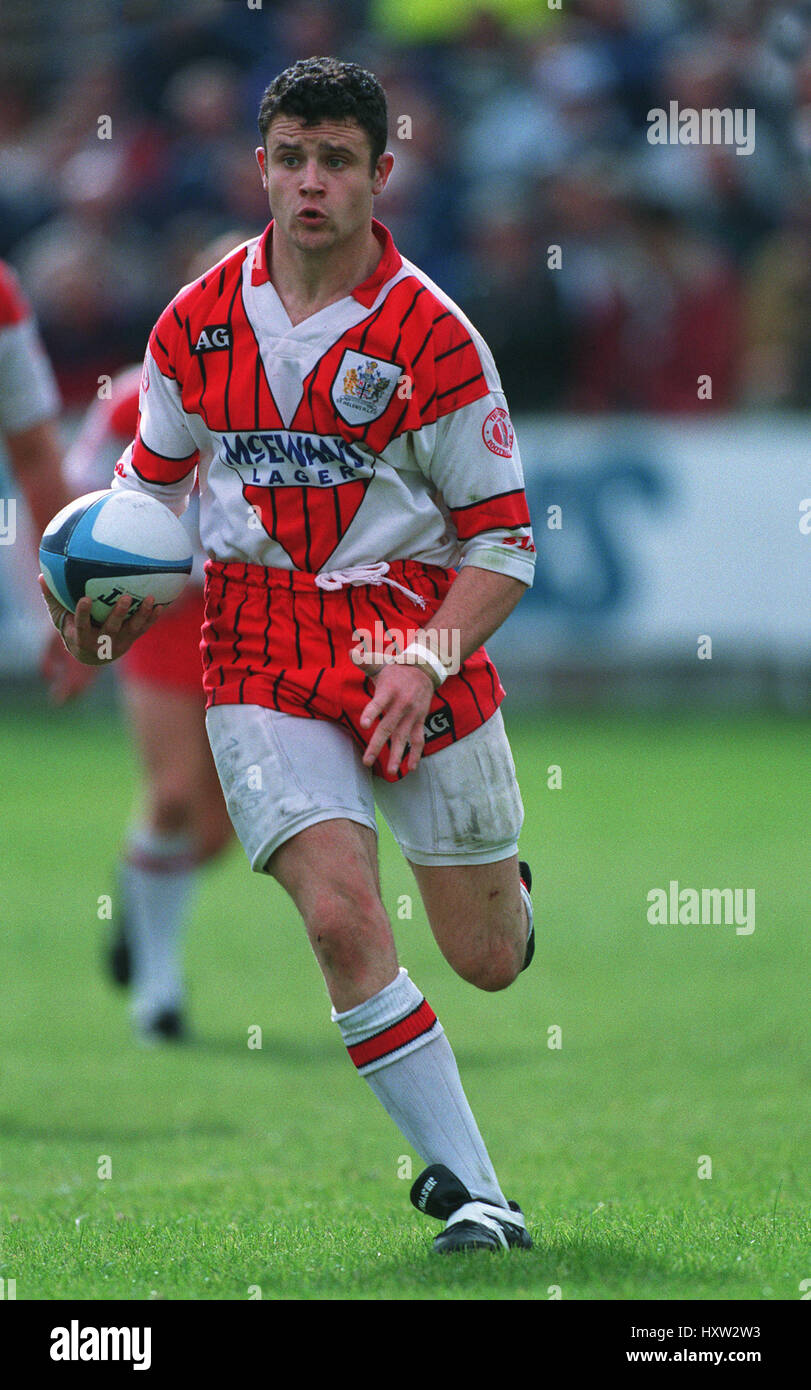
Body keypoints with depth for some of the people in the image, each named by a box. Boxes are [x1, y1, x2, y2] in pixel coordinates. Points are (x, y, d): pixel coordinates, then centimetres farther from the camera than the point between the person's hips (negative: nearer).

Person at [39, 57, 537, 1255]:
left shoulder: (430, 337, -9)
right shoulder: (198, 323, 1)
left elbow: (504, 537, -5)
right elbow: (154, 478, 17)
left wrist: (426, 660, -20)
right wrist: (115, 611, -2)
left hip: (416, 633, -1)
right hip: (259, 650, 1)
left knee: (487, 959, 6)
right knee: (342, 916, -19)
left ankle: (509, 891, 46)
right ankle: (469, 1187, -9)